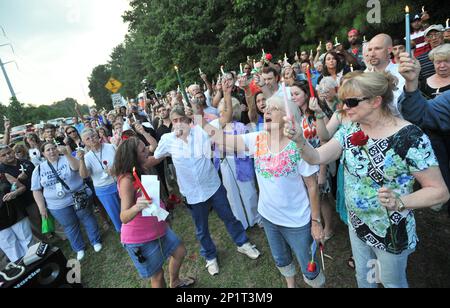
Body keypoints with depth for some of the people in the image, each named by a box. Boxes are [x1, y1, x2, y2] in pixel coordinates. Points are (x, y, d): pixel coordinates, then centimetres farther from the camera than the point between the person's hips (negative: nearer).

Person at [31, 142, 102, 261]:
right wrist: (42, 207, -1)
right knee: (70, 227, 15)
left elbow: (77, 167, -29)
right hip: (58, 206, 3)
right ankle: (79, 248, 34)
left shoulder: (67, 159, -6)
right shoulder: (39, 169, 2)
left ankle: (96, 241, 31)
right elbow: (36, 190, 4)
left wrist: (66, 154, -43)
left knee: (88, 219, 11)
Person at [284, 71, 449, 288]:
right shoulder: (349, 131, -7)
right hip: (357, 225, 5)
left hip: (392, 232, -4)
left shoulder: (410, 137, -23)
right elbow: (316, 157, -13)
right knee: (362, 276, 28)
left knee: (392, 282, 23)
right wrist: (299, 140, -30)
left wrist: (399, 202, -34)